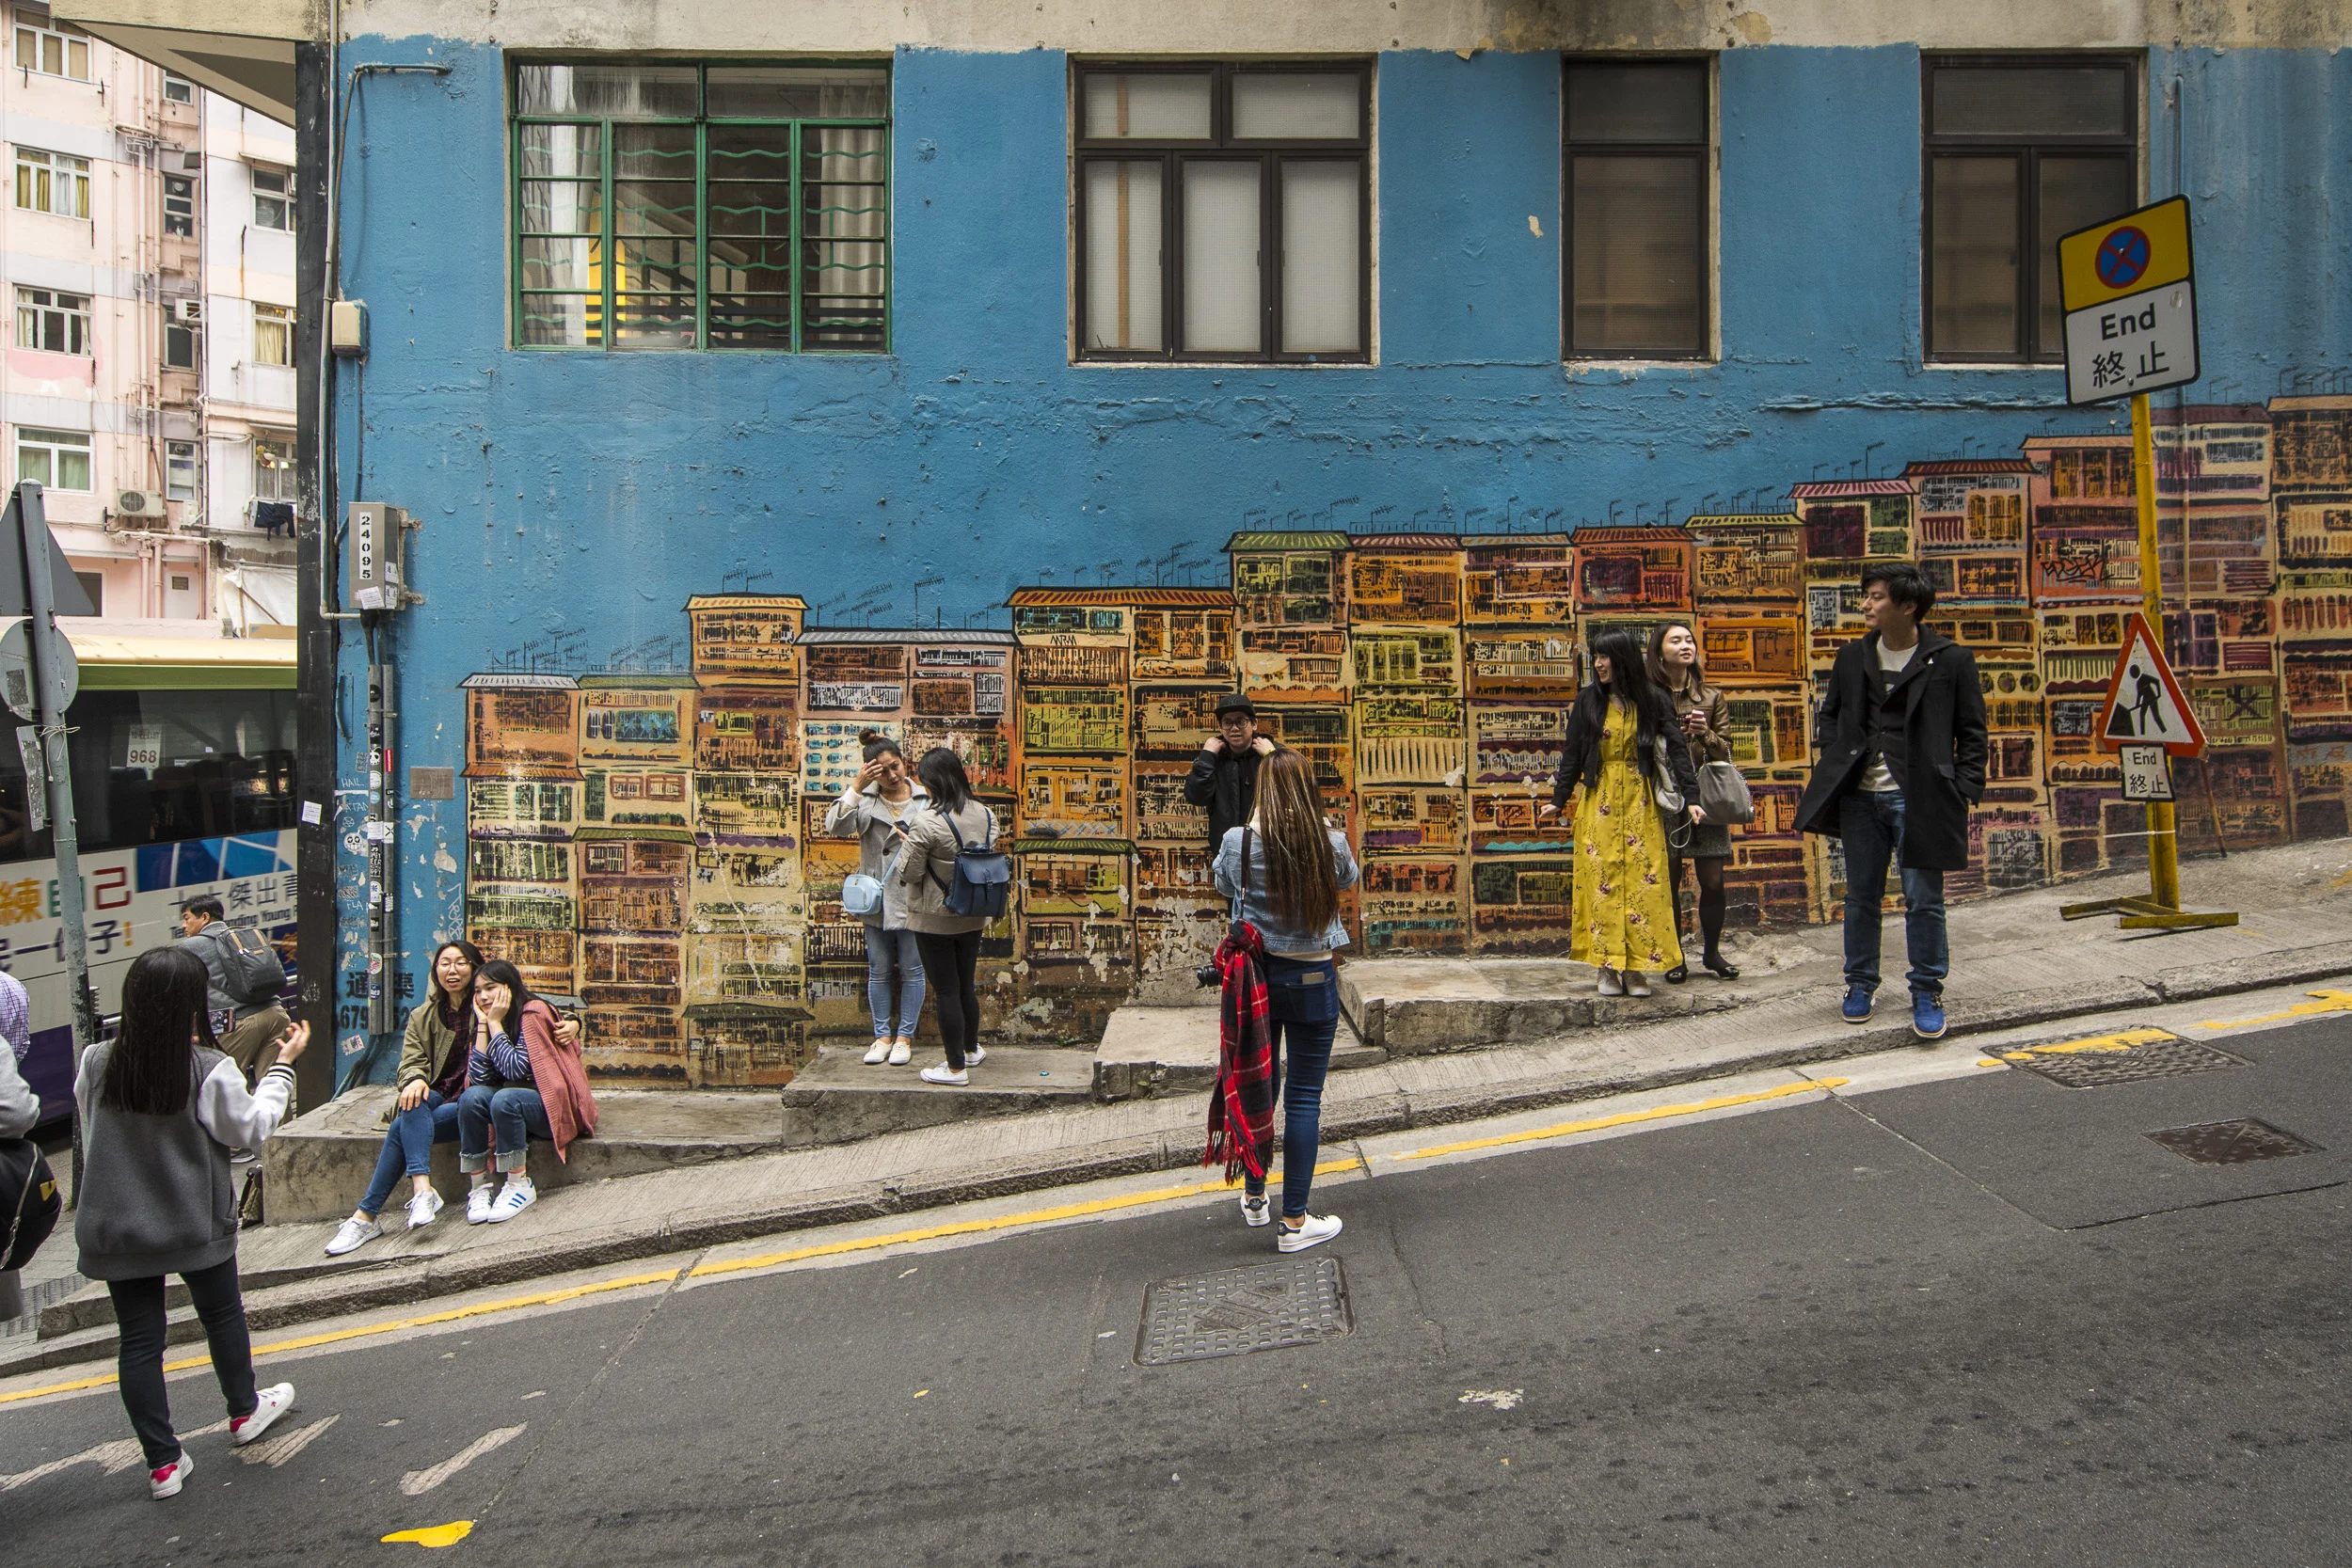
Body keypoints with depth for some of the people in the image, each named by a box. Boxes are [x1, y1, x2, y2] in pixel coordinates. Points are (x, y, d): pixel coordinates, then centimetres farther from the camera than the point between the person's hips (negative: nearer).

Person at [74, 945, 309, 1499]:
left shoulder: (95, 1063, -11)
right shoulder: (209, 1069, -21)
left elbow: (91, 1133, 7)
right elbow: (253, 1129, -8)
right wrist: (283, 1065, 1)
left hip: (115, 1227, 2)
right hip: (196, 1224, -2)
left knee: (138, 1338, 10)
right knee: (223, 1314, 20)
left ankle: (163, 1462, 16)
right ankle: (245, 1411, 40)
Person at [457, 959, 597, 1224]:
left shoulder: (533, 1012, -11)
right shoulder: (490, 1021, 10)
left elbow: (515, 1069, -21)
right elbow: (479, 1079, -4)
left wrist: (495, 1022, -14)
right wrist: (483, 1023, -4)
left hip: (555, 1105, -7)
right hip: (520, 1097, 7)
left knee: (505, 1099, -34)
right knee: (471, 1097, -21)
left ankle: (520, 1185, -20)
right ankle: (479, 1187, -17)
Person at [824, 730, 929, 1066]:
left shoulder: (924, 799, -2)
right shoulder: (864, 798, -1)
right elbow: (836, 826, -15)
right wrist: (856, 787, -22)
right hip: (877, 898, 1)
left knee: (911, 969, 6)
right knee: (879, 970, 10)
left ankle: (905, 1036, 17)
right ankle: (883, 1035, 22)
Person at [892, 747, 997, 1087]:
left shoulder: (926, 823, -23)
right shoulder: (985, 816, -3)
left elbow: (908, 873, -18)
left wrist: (907, 842, 0)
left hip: (934, 919, -6)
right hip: (972, 917, 6)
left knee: (945, 991, 3)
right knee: (967, 985, 21)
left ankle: (956, 1068, 11)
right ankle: (971, 1050, 37)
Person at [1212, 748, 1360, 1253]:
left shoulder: (1239, 841, -10)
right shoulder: (1330, 842, -13)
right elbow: (1348, 878, 10)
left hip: (1254, 970, 3)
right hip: (1311, 977, -3)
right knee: (1303, 1096, 5)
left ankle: (1253, 1197, 34)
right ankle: (1295, 1221, 9)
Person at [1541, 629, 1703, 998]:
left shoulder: (1652, 701, 0)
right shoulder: (1587, 701, 3)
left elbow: (1676, 749, -4)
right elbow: (1572, 755, 5)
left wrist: (1691, 798, -13)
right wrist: (1559, 801, 0)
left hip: (1640, 804, -1)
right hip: (1598, 802, 1)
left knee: (1642, 879, -2)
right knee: (1601, 879, -1)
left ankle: (1635, 967, 5)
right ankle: (1607, 967, 4)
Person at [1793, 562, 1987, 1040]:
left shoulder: (1950, 660, -3)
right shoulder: (1852, 657, 8)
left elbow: (1972, 732, 1)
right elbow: (1829, 714, 20)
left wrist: (1964, 790, -7)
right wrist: (1835, 763, 5)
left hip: (1919, 798, -4)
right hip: (1861, 795, 4)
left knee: (1924, 900, 0)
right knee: (1861, 896, 12)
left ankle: (1927, 991, 14)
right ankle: (1861, 982, 26)